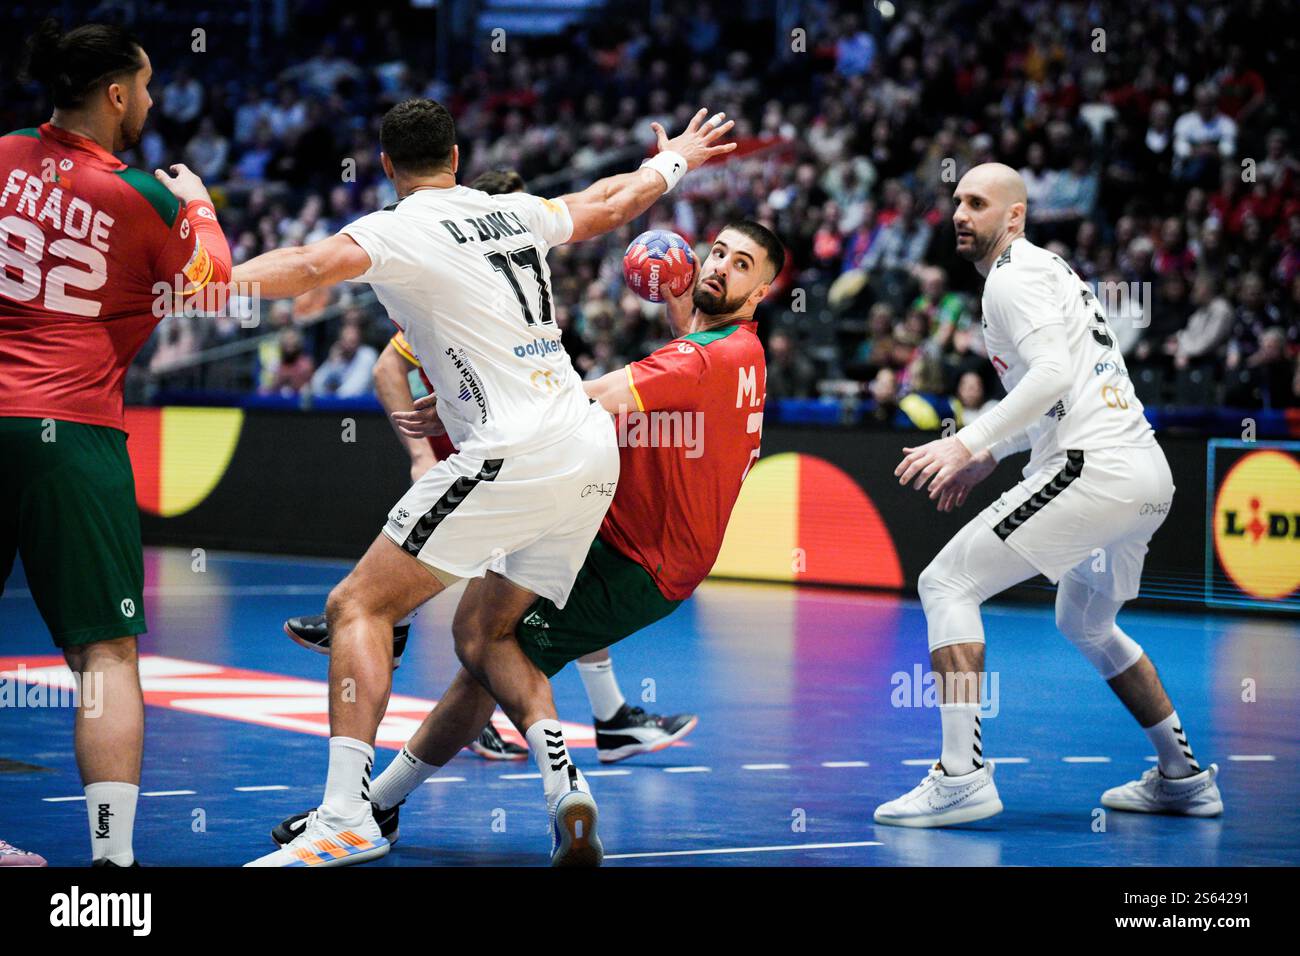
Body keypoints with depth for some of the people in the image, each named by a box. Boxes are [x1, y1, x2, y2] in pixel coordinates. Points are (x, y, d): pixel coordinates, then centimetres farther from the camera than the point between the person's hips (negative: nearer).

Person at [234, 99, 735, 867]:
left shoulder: (402, 230, -3)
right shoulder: (515, 212, 17)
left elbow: (313, 265, -23)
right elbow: (612, 205, 35)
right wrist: (674, 163, 54)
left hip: (515, 454, -8)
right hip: (593, 451, 8)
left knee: (359, 606, -4)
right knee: (482, 634, 20)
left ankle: (347, 817, -18)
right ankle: (566, 789, -2)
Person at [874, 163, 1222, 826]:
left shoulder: (1014, 275, -4)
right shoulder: (1051, 270, 27)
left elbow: (1053, 375, -19)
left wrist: (967, 442, -19)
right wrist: (988, 458, 27)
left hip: (1095, 468, -10)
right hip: (1150, 479, 10)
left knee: (946, 582, -9)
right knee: (1085, 624, 30)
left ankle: (962, 776, -18)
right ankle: (1184, 778, 32)